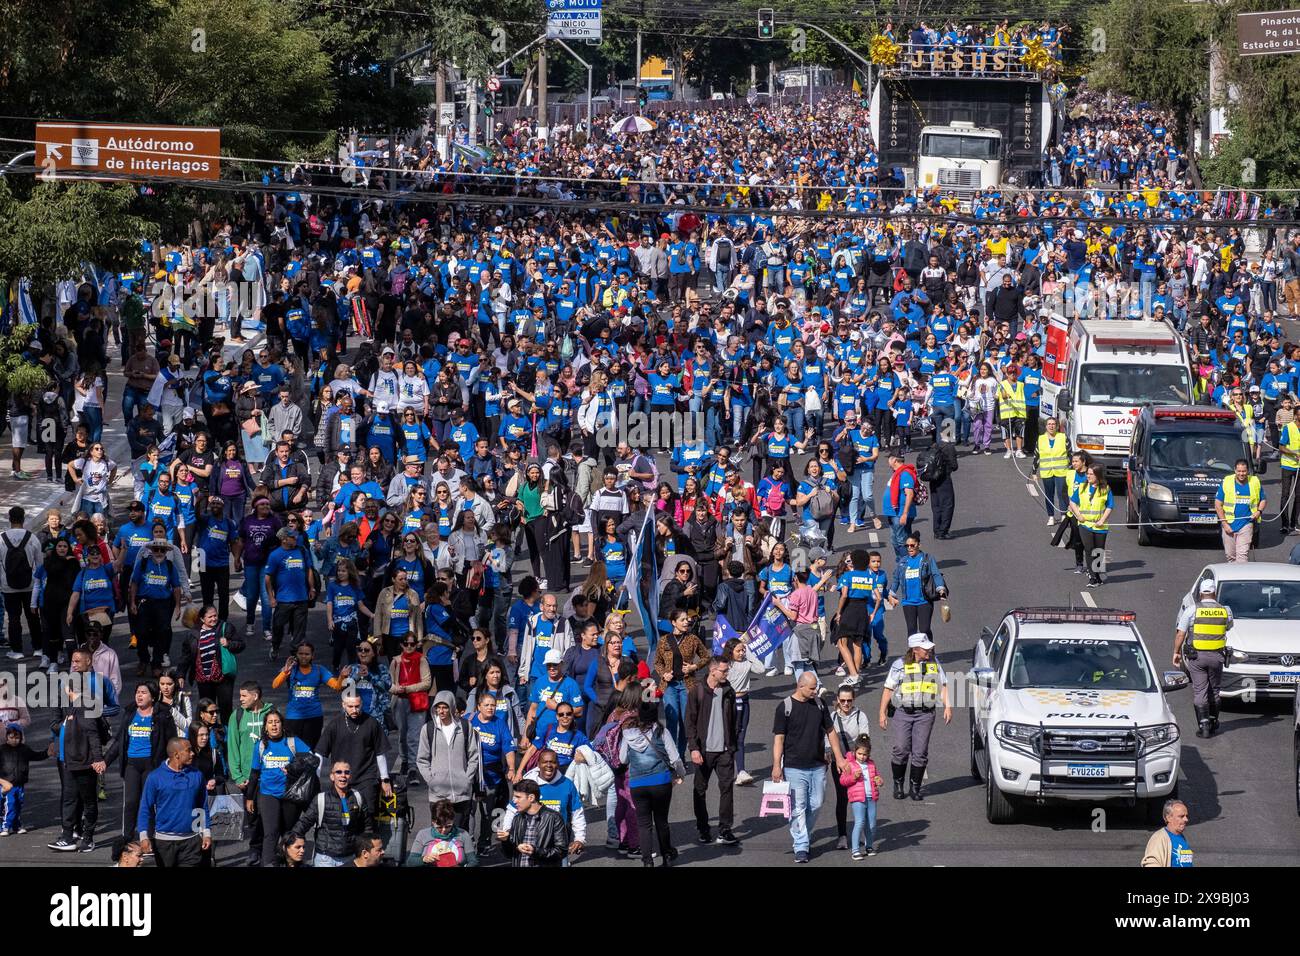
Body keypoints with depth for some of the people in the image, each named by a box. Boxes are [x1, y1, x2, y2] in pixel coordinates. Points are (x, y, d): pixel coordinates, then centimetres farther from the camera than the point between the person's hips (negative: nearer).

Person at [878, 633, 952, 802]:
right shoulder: (900, 665, 3)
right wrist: (882, 712, 0)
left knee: (920, 753, -1)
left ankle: (915, 788, 9)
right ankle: (898, 785, 13)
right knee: (901, 750, -5)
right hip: (903, 713, -2)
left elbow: (943, 686, 14)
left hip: (925, 714, 2)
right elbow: (888, 689, 5)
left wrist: (948, 707, 1)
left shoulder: (934, 663, 11)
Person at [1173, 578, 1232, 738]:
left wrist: (1176, 652, 5)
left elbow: (1180, 633, -6)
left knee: (1200, 691, 0)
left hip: (1196, 656, -2)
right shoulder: (1225, 611, -1)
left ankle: (1204, 725, -6)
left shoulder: (1192, 610, -7)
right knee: (1214, 690, 17)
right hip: (1217, 656, 2)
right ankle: (1213, 721, 27)